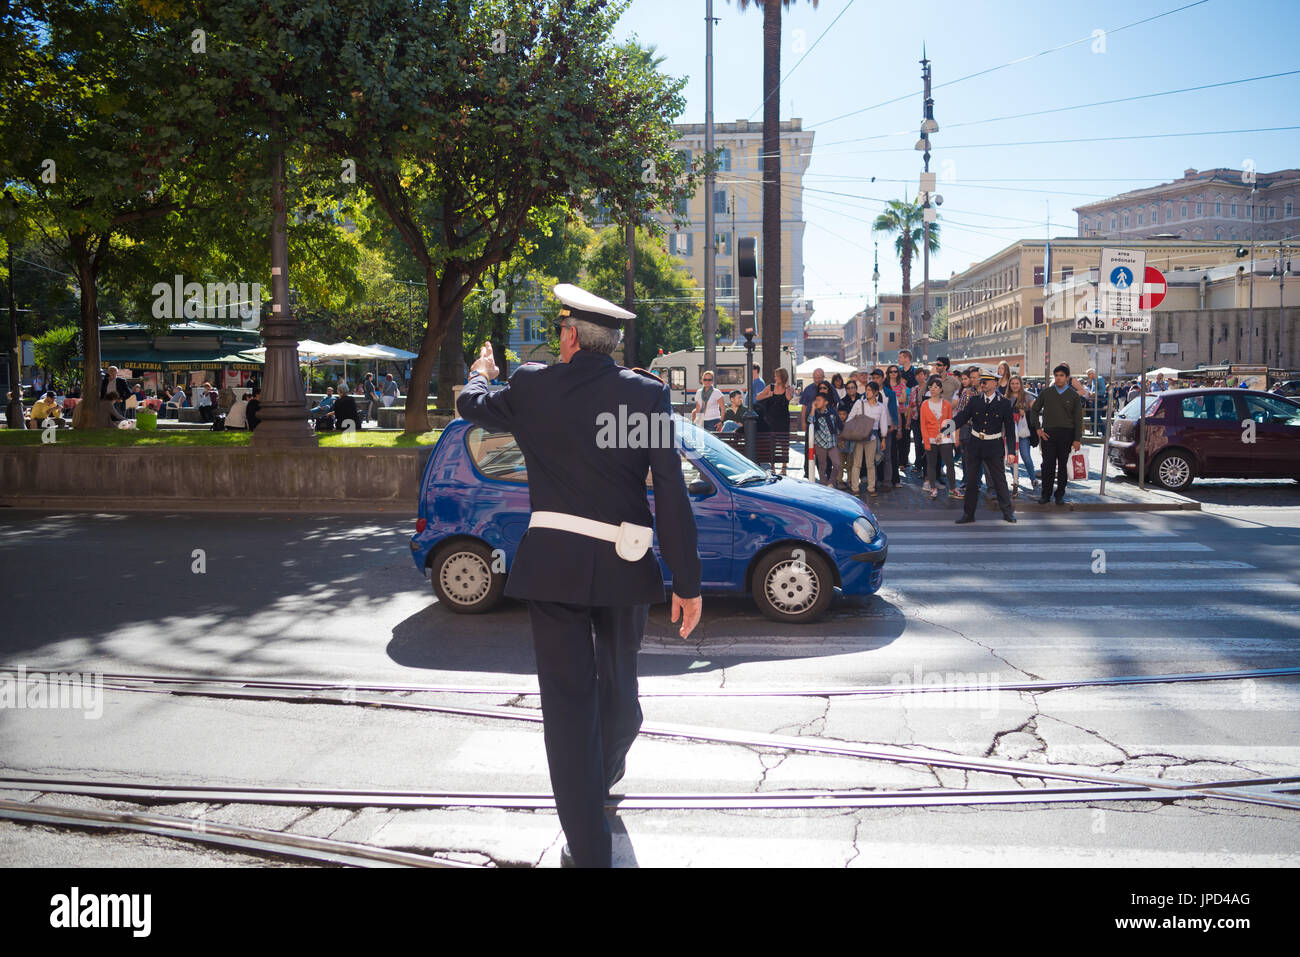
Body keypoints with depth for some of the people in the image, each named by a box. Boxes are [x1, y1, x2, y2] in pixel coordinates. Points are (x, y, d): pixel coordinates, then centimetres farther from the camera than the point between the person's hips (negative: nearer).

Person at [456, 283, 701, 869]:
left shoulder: (532, 386, -3)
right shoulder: (647, 393, -3)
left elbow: (472, 405, 18)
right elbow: (672, 493, -6)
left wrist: (481, 372, 42)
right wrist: (687, 581, -2)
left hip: (553, 564, -2)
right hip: (625, 565, 2)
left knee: (568, 699, 3)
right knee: (617, 680, 24)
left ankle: (588, 848, 3)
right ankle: (608, 771, 52)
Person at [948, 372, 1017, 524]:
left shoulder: (1004, 404, -3)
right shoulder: (974, 401, 3)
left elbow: (1010, 428, 0)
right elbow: (961, 418, -3)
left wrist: (1011, 451, -3)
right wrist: (947, 427, -23)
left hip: (994, 447, -3)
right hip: (975, 446, 3)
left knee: (999, 480, 3)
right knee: (971, 481, 9)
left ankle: (1007, 512, 15)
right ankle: (968, 514, 17)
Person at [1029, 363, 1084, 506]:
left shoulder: (1074, 395, 4)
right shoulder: (1046, 393, 6)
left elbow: (1078, 419, 4)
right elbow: (1034, 410, 13)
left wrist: (1077, 439, -2)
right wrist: (1038, 428, 2)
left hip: (1066, 434, 0)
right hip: (1048, 433, 0)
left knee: (1063, 465, 5)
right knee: (1048, 465, -1)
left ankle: (1060, 494, 14)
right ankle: (1046, 494, 7)